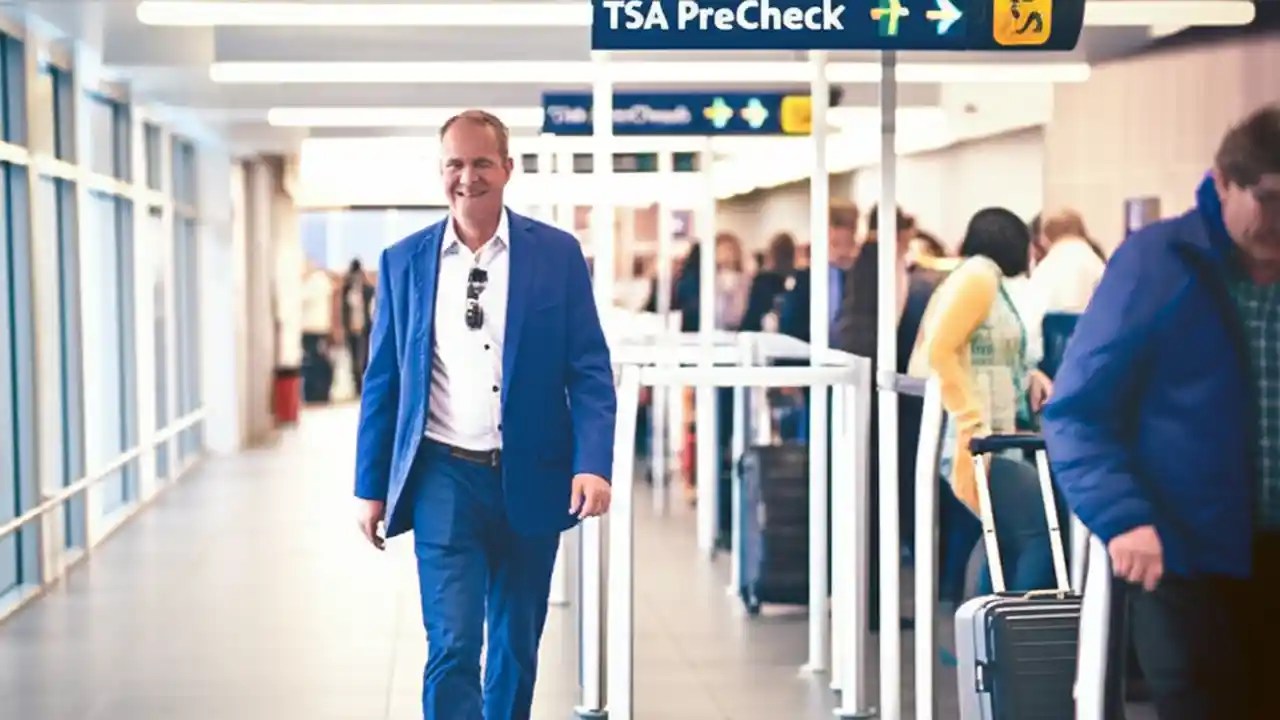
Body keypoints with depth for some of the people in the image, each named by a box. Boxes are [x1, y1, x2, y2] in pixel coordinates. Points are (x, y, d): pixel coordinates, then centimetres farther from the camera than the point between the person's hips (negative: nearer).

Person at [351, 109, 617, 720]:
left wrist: (592, 464, -14)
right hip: (444, 476, -1)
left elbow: (590, 370, -1)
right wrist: (370, 486, 6)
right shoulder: (403, 261, 4)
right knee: (453, 646, -10)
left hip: (531, 478, 1)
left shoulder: (557, 253, 1)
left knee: (516, 646, 13)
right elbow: (382, 382, 8)